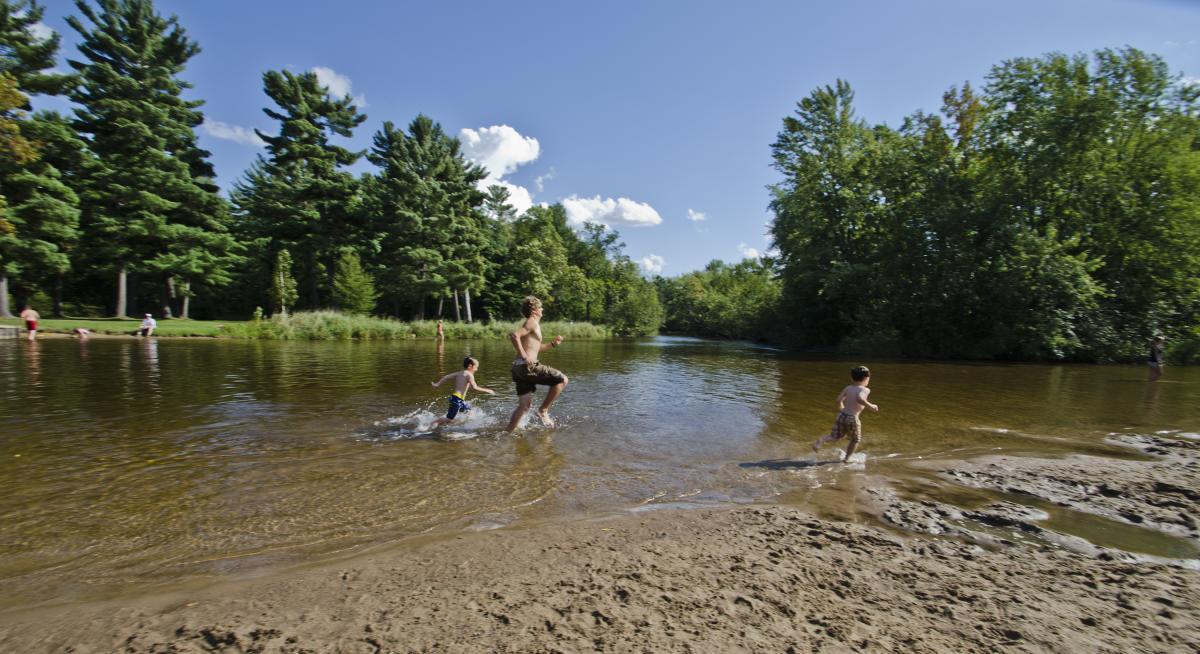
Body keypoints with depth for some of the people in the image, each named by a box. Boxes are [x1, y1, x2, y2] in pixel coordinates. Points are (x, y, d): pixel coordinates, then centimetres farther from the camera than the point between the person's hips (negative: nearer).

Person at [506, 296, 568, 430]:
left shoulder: (533, 324, 24)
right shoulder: (532, 322, -5)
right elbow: (514, 335, -22)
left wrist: (553, 344, 25)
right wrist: (524, 356, -22)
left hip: (519, 368, 10)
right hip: (527, 366, -10)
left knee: (524, 405, 14)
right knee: (562, 379, -5)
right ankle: (543, 410, 0)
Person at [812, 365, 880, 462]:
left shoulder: (848, 388, 7)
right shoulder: (865, 390, -8)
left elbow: (839, 400, 5)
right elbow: (859, 399, -28)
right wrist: (870, 406, -16)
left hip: (841, 415, 4)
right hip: (852, 418, -4)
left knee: (834, 436, 15)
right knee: (855, 440, 21)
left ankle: (821, 440, -13)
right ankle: (847, 458, 26)